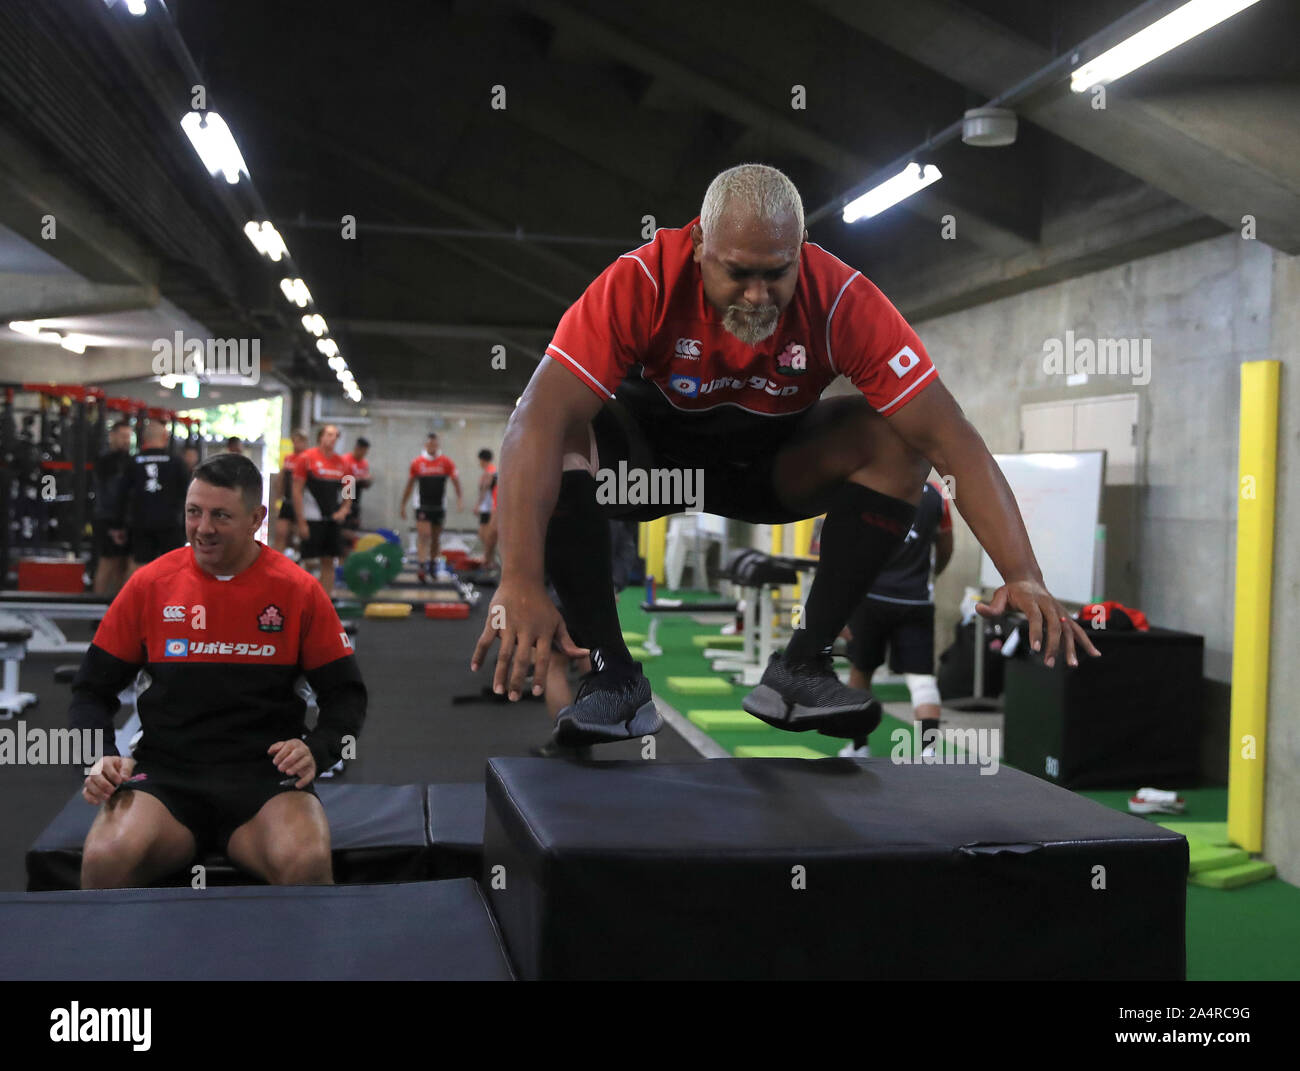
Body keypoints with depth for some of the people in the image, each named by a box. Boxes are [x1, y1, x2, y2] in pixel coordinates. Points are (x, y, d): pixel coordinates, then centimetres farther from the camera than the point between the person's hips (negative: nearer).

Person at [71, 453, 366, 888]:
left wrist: (316, 749, -9)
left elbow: (345, 694, 9)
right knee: (106, 859, -29)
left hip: (266, 774, -1)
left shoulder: (298, 590, 3)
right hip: (164, 771, 2)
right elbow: (93, 689, 14)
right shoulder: (150, 583, 7)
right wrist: (101, 755, -4)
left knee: (306, 862, -33)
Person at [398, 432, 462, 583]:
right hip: (422, 506, -2)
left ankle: (432, 565, 26)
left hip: (439, 506, 2)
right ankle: (422, 565, -21)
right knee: (423, 535, -14)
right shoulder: (417, 463, 3)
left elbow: (455, 479, -3)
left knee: (436, 538, 11)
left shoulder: (446, 462, 2)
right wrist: (403, 505, 12)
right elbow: (410, 484, 10)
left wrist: (459, 498, -19)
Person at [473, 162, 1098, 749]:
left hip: (776, 461, 1)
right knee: (562, 440, -32)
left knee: (898, 442, -25)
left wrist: (1024, 577, -38)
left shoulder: (842, 299, -26)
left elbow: (949, 438, -28)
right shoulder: (642, 283, -30)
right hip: (649, 450, -1)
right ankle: (616, 679, -19)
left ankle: (800, 668, -14)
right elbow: (539, 421, -39)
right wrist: (519, 584, -50)